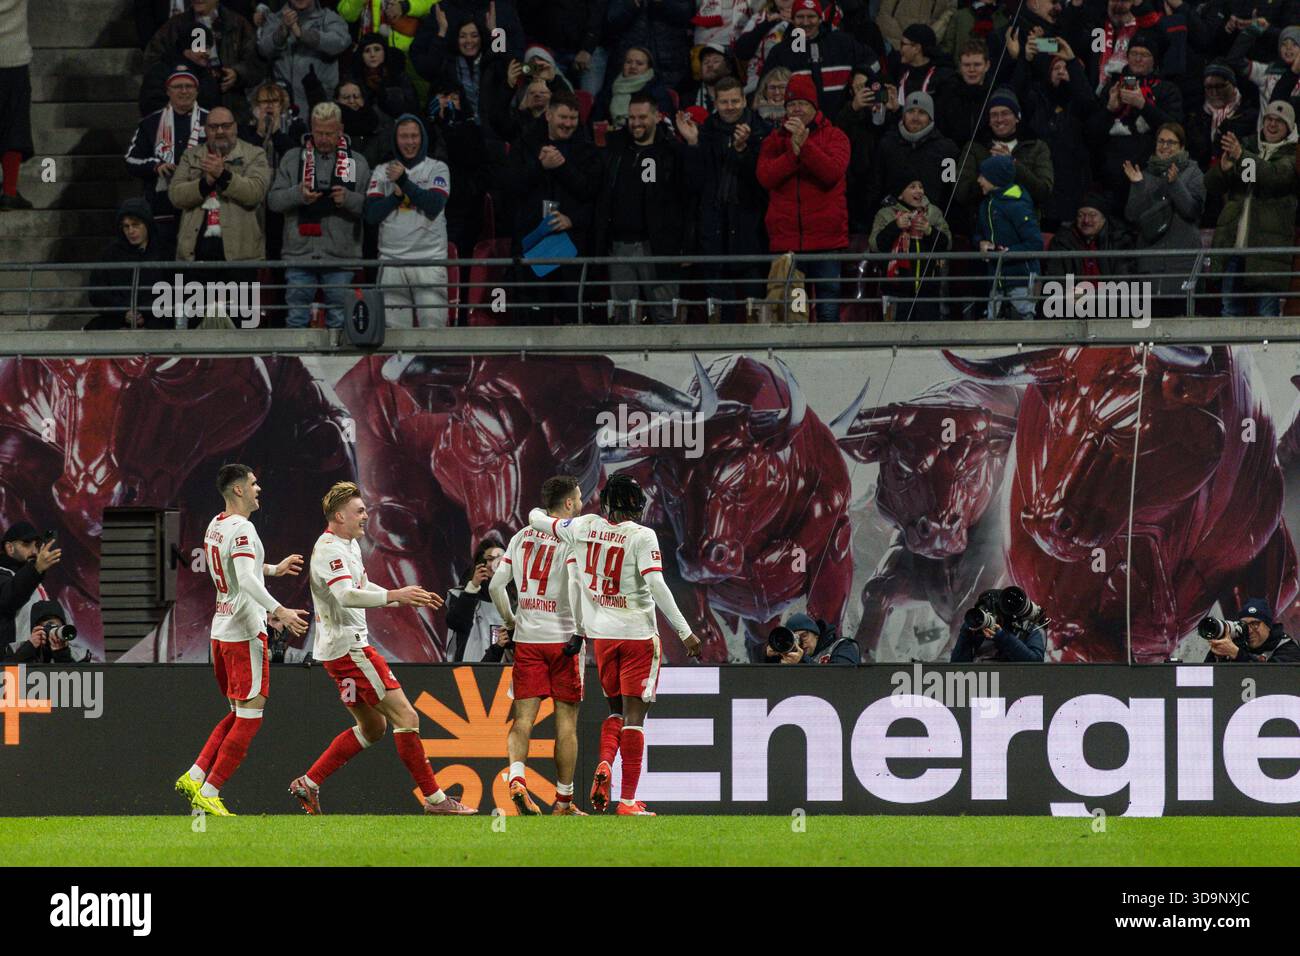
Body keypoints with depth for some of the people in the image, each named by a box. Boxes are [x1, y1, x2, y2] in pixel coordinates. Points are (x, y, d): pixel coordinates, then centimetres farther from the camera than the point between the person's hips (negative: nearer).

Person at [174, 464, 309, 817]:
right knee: (249, 716, -5)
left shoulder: (216, 525, 14)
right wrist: (279, 611, -35)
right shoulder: (242, 529, -16)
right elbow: (247, 580, -28)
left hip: (221, 629, 10)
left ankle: (194, 777, 11)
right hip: (245, 632, -10)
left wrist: (274, 569, 43)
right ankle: (208, 794, -6)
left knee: (240, 713, 18)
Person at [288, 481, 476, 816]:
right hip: (348, 647, -11)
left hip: (350, 645, 11)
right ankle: (434, 800, -6)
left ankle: (308, 783, 16)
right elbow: (346, 596, -30)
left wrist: (408, 599, 24)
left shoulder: (349, 546, 16)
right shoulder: (330, 550, -17)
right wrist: (395, 596, -37)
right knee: (405, 717, -9)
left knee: (372, 726, 16)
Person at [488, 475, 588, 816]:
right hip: (561, 638, -4)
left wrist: (510, 622, 20)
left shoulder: (522, 537, 11)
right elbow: (575, 582, -21)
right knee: (566, 722, 5)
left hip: (526, 638, 4)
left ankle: (516, 777, -25)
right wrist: (580, 630, -18)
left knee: (523, 717, 0)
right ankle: (563, 801, 8)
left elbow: (496, 585, 8)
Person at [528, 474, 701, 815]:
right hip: (638, 633, -5)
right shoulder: (641, 536, -12)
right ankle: (628, 800, -3)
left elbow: (538, 520, 15)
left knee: (616, 709, 20)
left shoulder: (585, 527, 1)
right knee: (634, 714, -1)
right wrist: (685, 632, -18)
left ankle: (604, 763, -8)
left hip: (601, 633, 5)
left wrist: (537, 513, 40)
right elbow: (656, 586, -20)